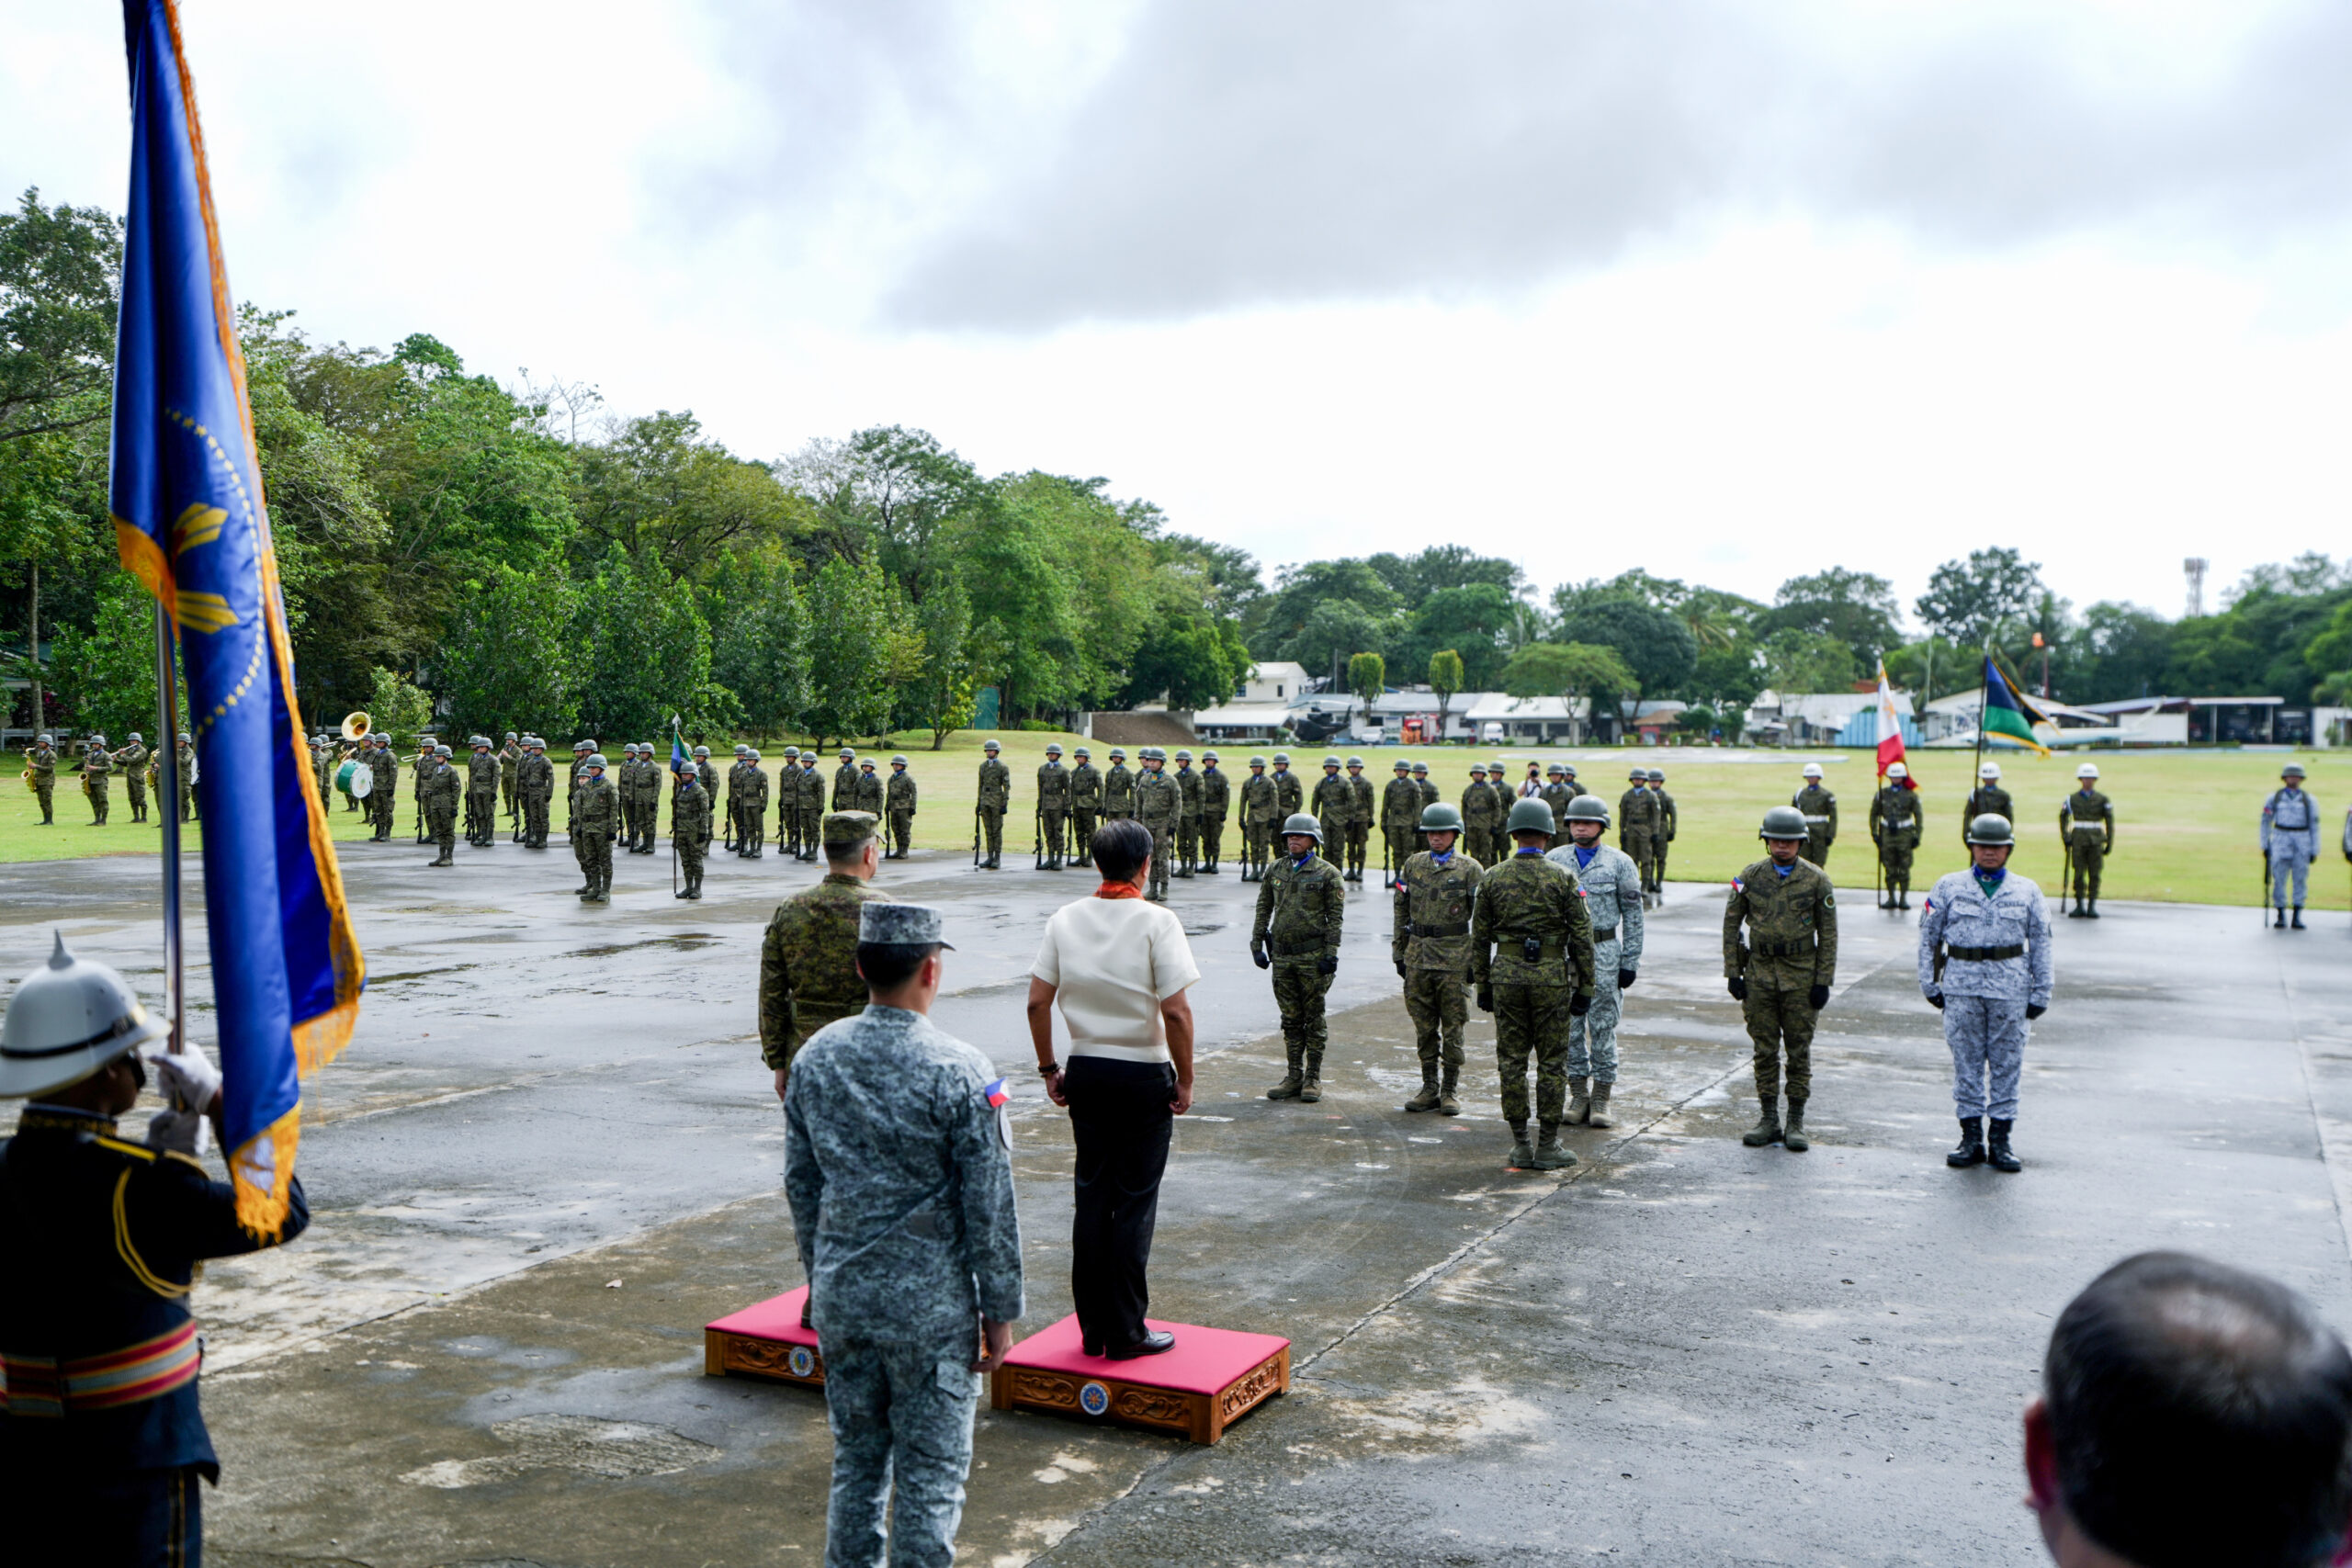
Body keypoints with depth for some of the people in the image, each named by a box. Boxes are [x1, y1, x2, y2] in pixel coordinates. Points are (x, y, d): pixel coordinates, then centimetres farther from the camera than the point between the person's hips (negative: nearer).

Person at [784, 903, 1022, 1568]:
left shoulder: (816, 1057, -1)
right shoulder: (960, 1072, -17)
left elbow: (799, 1184, 8)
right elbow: (990, 1206, -12)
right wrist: (1000, 1311, -2)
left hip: (839, 1296, 5)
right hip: (930, 1307, -5)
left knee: (854, 1462, 18)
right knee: (930, 1476, 7)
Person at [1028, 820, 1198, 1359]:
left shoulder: (1065, 919, 1)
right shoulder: (1156, 921, -12)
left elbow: (1037, 1002, 1)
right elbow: (1176, 1012, -18)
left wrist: (1049, 1069, 10)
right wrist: (1185, 1080, -8)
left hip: (1084, 1071, 4)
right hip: (1144, 1075, -4)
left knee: (1091, 1194, 12)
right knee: (1134, 1202, 4)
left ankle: (1091, 1329, 19)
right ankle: (1125, 1333, 11)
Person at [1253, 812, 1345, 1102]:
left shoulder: (1327, 873, -3)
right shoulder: (1274, 871, 10)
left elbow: (1335, 916, -5)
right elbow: (1263, 910, 14)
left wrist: (1331, 955, -11)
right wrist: (1257, 945, 7)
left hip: (1312, 956, -4)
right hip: (1281, 956, 4)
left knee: (1314, 1018, 3)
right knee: (1290, 1019, 10)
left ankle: (1313, 1078, 11)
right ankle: (1294, 1076, 18)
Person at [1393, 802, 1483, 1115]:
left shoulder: (1470, 868, -2)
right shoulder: (1413, 864, 9)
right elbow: (1400, 910, 13)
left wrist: (1475, 960, -6)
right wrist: (1399, 952, 9)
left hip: (1454, 958, -3)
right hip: (1418, 956, 4)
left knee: (1452, 1025, 1)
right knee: (1423, 1025, 8)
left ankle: (1450, 1090, 11)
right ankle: (1429, 1088, 18)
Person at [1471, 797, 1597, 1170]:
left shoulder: (1493, 878, 2)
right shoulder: (1563, 877, -5)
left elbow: (1479, 938, 5)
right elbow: (1582, 936, -5)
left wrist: (1482, 985, 13)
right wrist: (1585, 988, 1)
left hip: (1507, 973, 2)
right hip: (1552, 974, -2)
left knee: (1511, 1060, 8)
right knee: (1552, 1062, 6)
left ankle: (1520, 1146, 12)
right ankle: (1548, 1146, 9)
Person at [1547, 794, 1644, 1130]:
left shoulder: (1620, 863, 2)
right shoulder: (1555, 860, 8)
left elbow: (1633, 914, 2)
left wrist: (1630, 961, -4)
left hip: (1604, 952, -2)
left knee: (1604, 1025, 0)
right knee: (1569, 1025, 5)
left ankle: (1601, 1100, 8)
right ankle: (1578, 1096, 15)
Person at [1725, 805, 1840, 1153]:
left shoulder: (1816, 880, -3)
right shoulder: (1750, 876, 1)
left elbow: (1828, 933, 0)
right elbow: (1731, 924, 6)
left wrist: (1823, 981, -5)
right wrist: (1732, 972, 1)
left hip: (1801, 974, -2)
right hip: (1760, 971, 2)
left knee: (1799, 1049, 3)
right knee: (1765, 1049, 6)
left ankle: (1796, 1122, 12)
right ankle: (1769, 1120, 14)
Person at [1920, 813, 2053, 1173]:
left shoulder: (2027, 892, 8)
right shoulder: (1948, 887, 6)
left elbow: (2041, 945, 10)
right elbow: (1928, 937, 8)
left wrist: (2040, 994, 5)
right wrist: (1929, 983, 3)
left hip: (2010, 988, 0)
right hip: (1961, 986, 0)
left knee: (2007, 1063, 3)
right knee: (1966, 1062, 3)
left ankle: (2000, 1141, 11)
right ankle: (1971, 1139, 12)